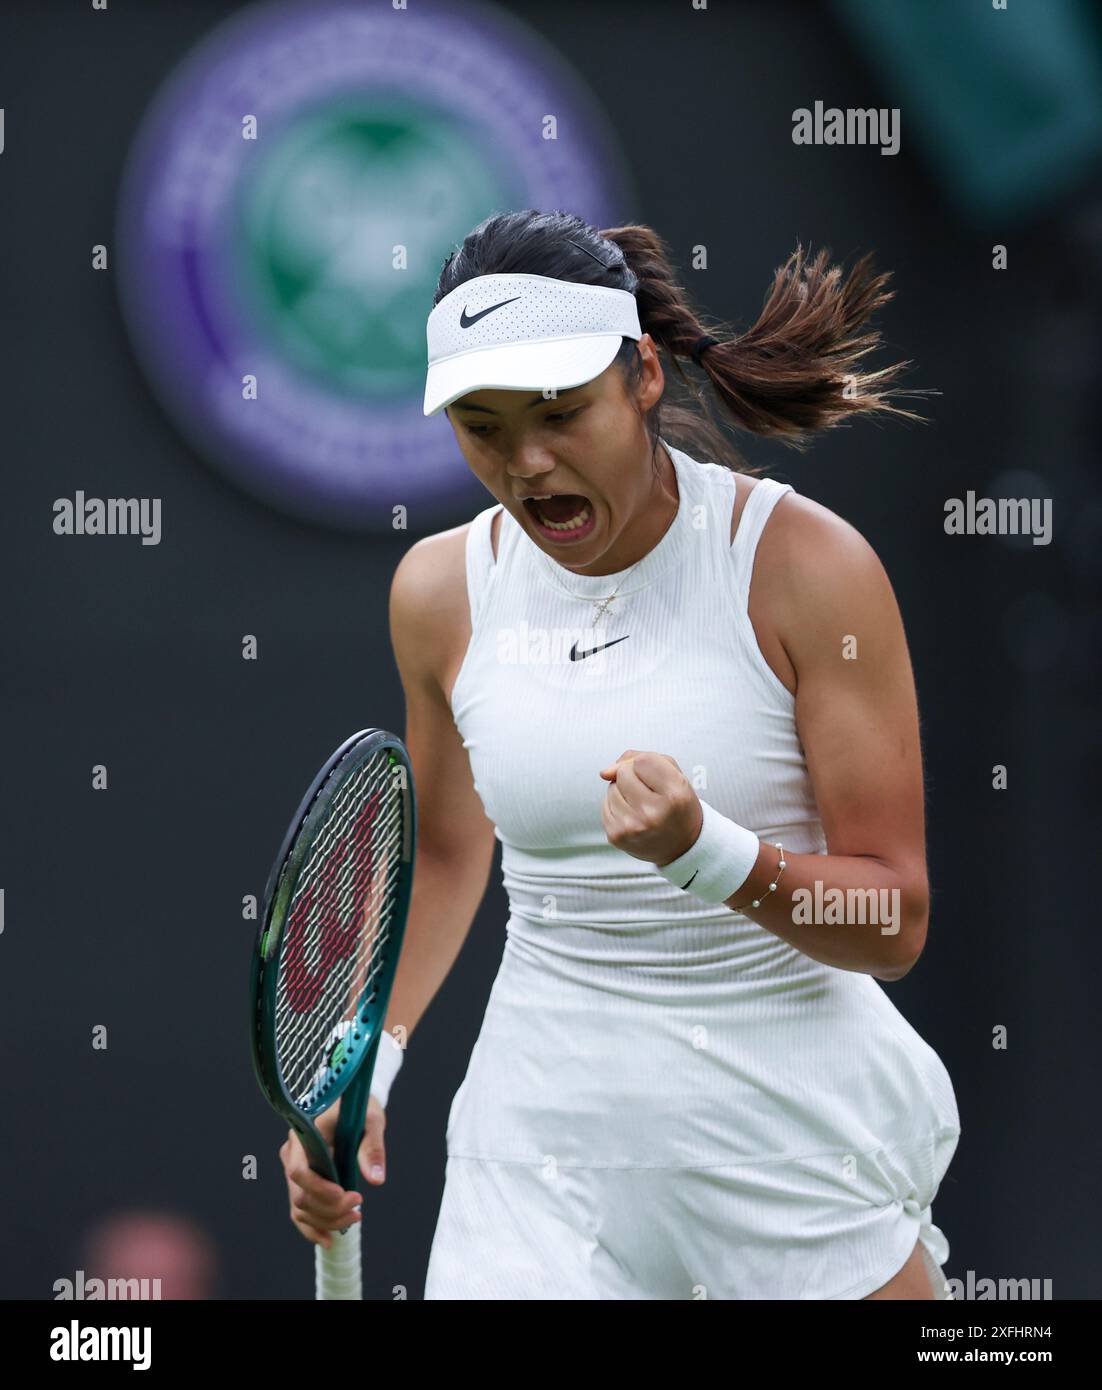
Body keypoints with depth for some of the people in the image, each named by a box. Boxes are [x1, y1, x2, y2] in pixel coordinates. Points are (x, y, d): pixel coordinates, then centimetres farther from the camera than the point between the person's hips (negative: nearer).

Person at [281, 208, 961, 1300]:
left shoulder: (807, 564, -11)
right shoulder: (439, 589, 1)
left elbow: (894, 924, -11)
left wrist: (702, 850, -27)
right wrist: (364, 1069, 8)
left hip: (794, 1120, -2)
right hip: (544, 1147, 2)